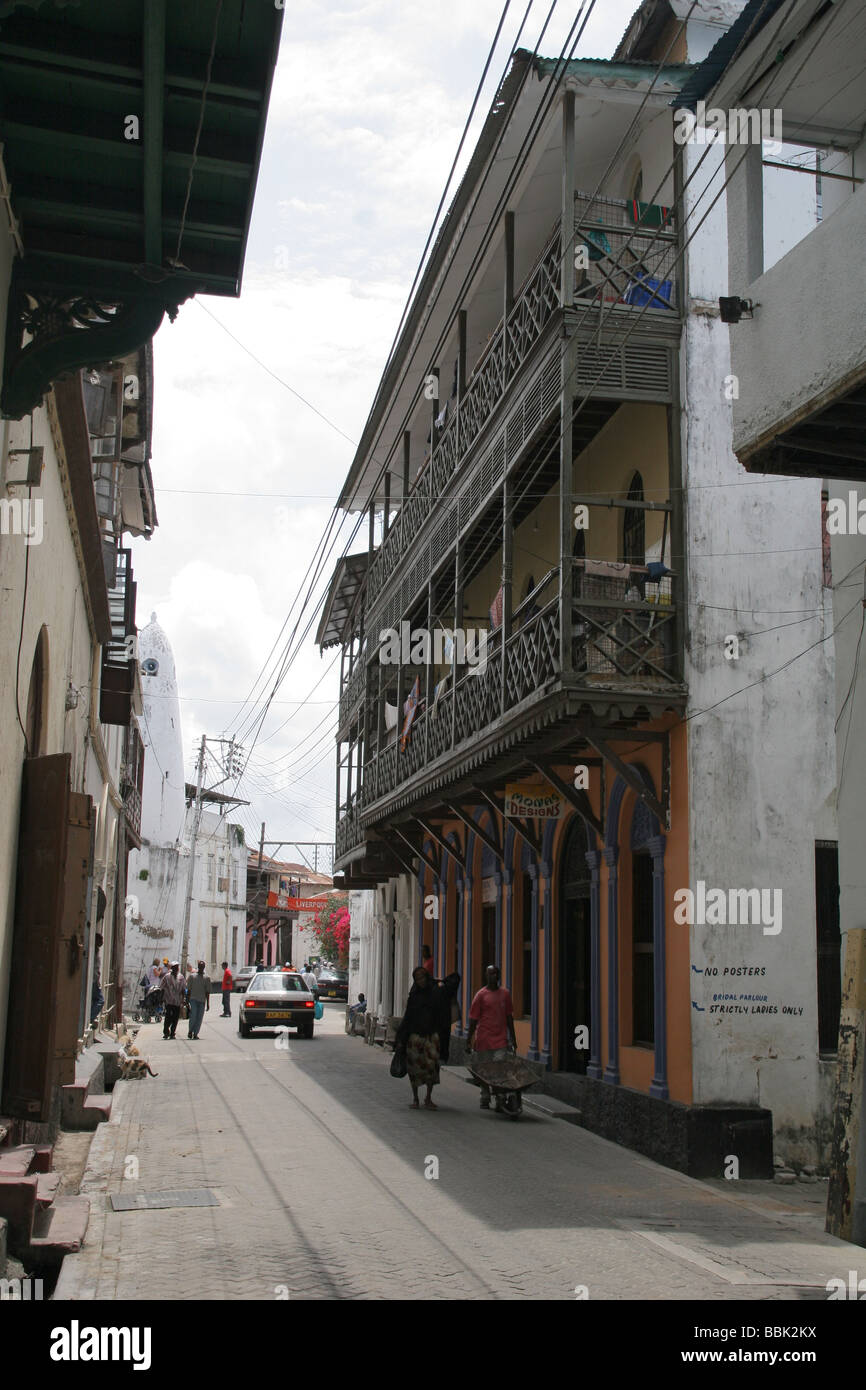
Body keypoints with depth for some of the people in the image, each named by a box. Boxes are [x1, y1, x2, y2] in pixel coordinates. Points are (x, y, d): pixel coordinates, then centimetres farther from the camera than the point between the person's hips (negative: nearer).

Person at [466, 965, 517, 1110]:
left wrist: (512, 1038, 16)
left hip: (501, 1039, 2)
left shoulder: (505, 994, 9)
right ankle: (485, 1099, 19)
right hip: (484, 1039, -2)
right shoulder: (481, 995, -1)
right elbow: (473, 1019, 0)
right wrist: (469, 1041, -3)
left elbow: (509, 1017, 16)